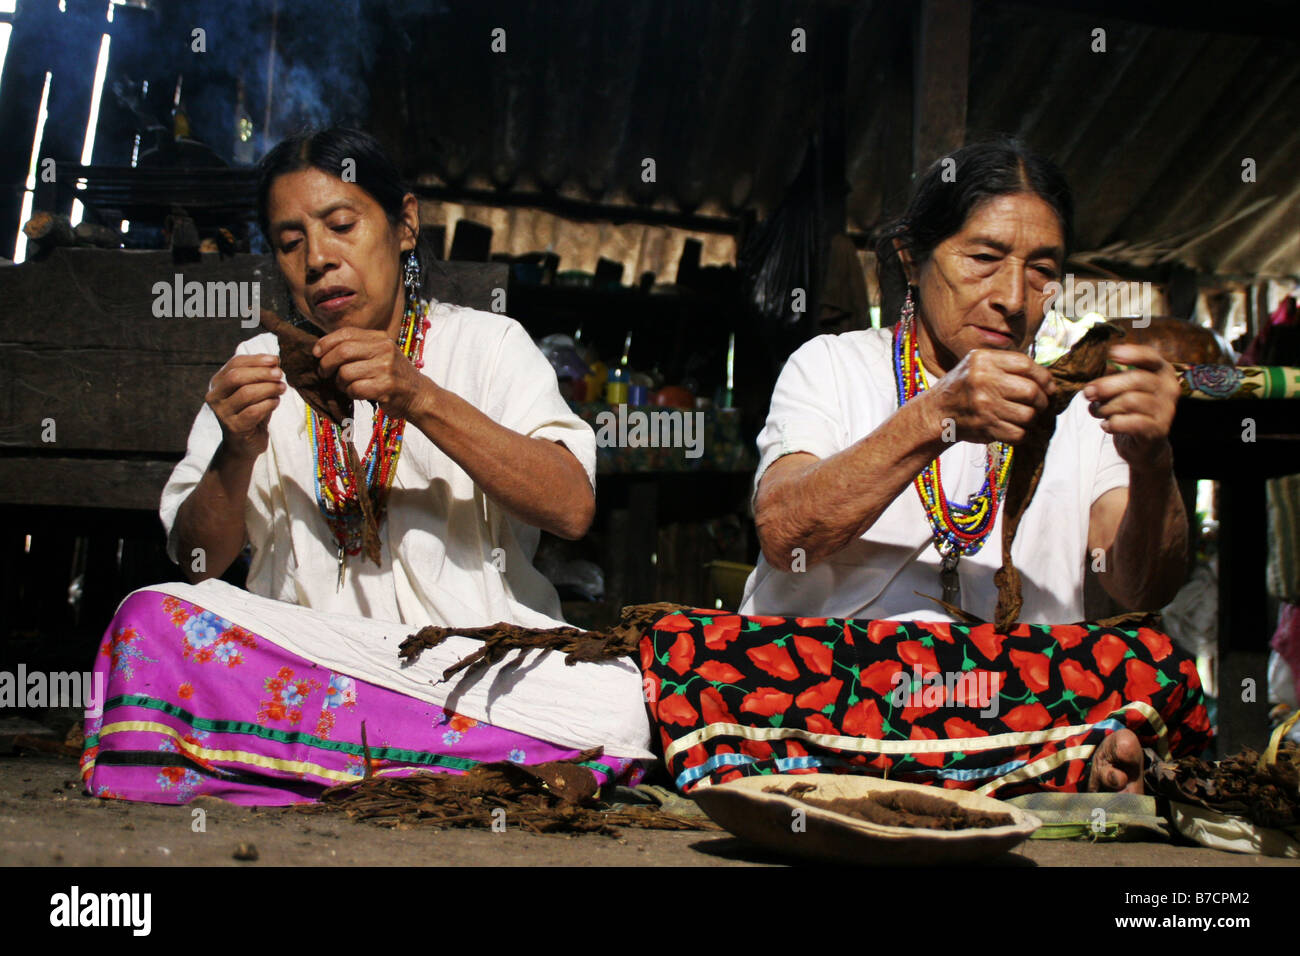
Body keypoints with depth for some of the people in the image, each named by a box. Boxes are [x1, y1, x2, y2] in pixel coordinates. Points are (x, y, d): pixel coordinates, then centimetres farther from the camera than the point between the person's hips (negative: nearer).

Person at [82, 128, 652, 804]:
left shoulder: (484, 342, 9)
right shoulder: (260, 366, 17)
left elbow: (572, 508, -8)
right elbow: (197, 563, 10)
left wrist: (420, 399, -18)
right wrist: (237, 453, -10)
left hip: (474, 659, -2)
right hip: (296, 657, 2)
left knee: (610, 700, -33)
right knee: (150, 619, -27)